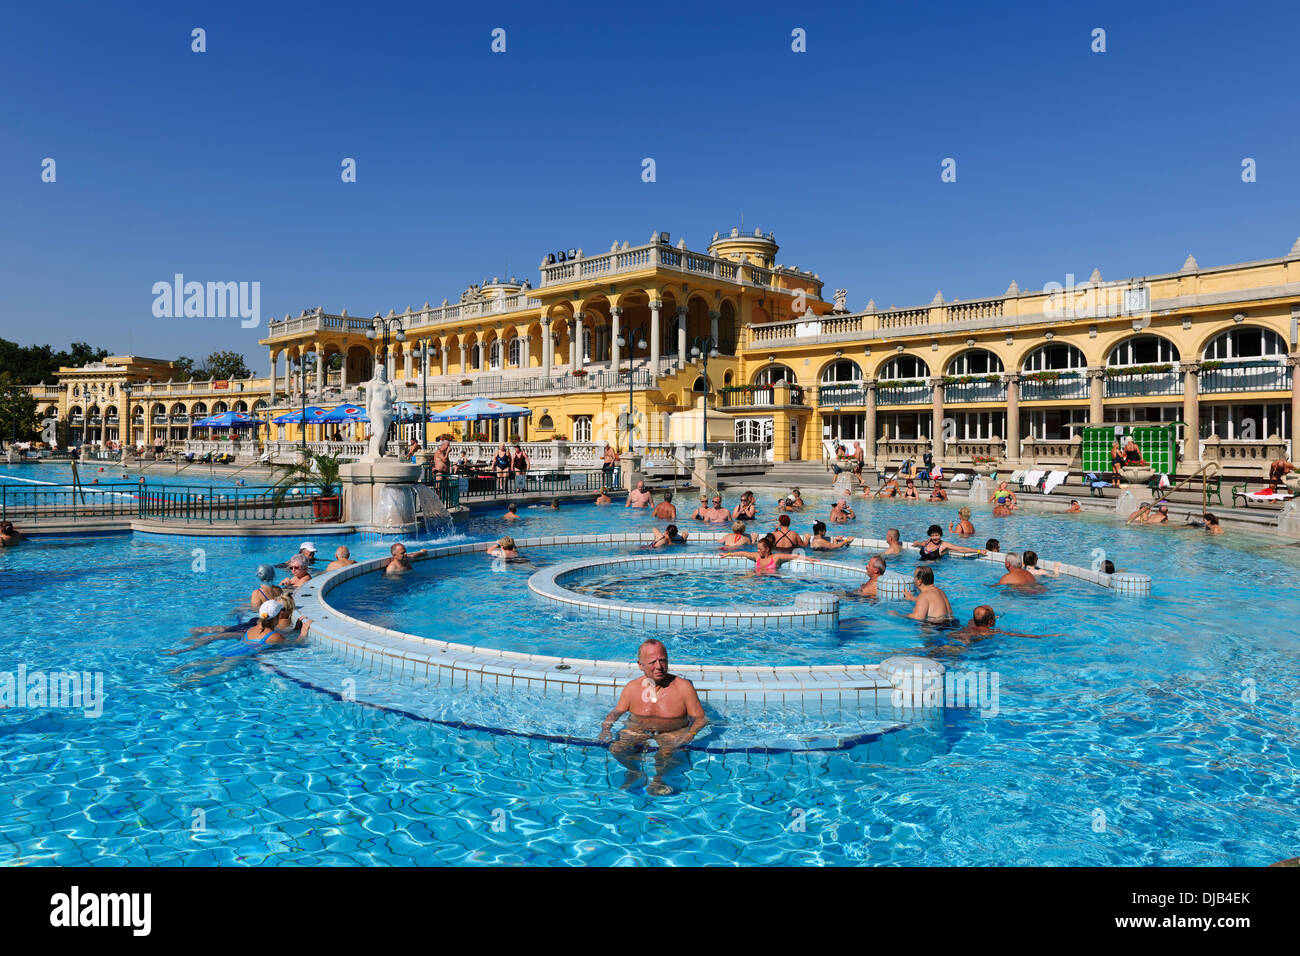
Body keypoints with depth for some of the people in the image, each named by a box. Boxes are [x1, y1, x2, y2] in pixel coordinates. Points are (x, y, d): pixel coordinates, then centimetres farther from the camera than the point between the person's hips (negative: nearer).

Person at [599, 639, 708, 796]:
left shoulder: (683, 687, -7)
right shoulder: (632, 687, 1)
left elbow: (701, 719, -4)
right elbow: (615, 712, 13)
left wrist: (691, 733, -24)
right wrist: (606, 728, -7)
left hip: (672, 734, -3)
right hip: (636, 731, 3)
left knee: (665, 754, -34)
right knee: (616, 749, -24)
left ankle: (657, 780, -3)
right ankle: (635, 772, 6)